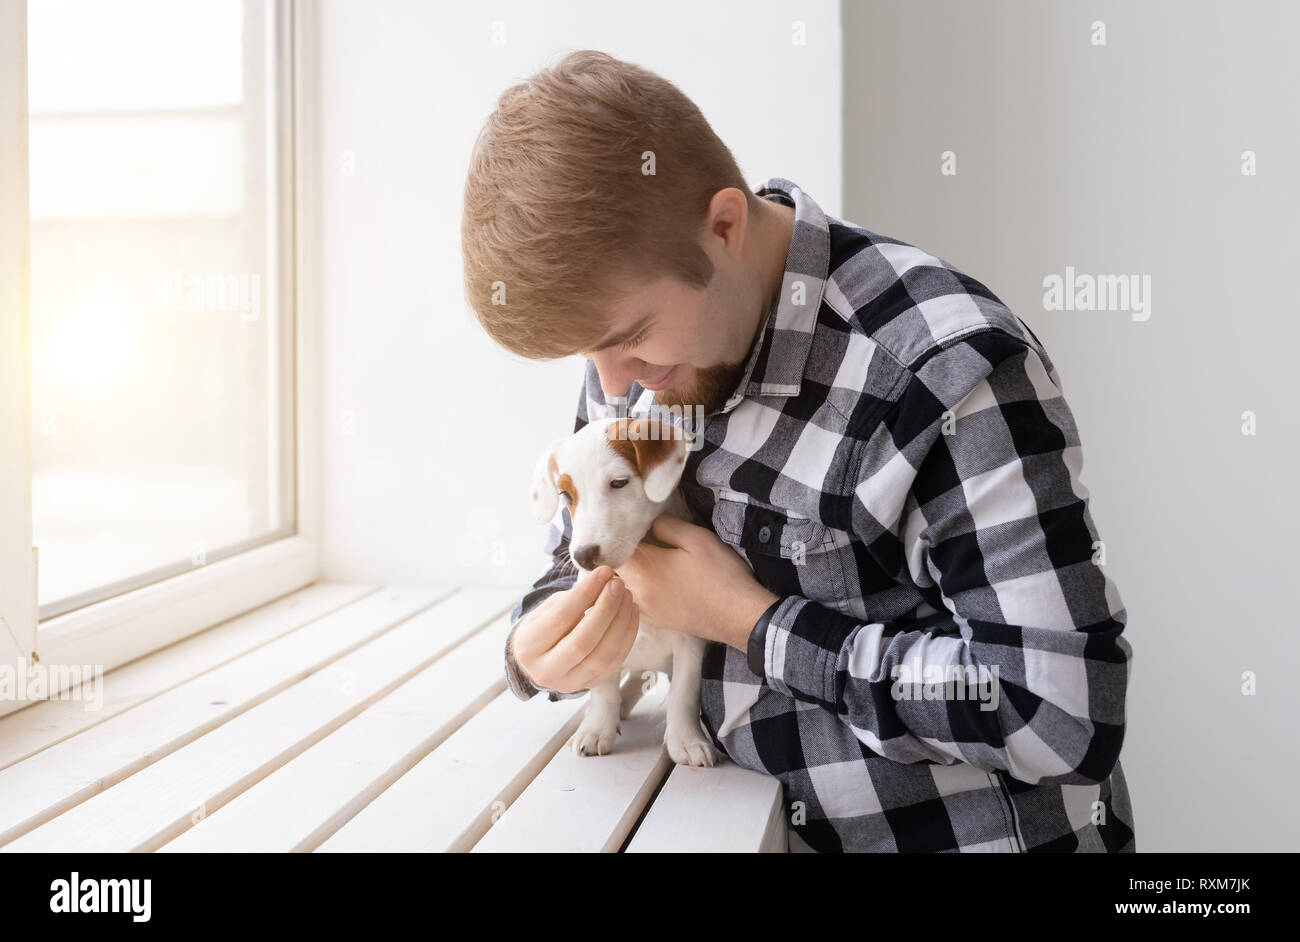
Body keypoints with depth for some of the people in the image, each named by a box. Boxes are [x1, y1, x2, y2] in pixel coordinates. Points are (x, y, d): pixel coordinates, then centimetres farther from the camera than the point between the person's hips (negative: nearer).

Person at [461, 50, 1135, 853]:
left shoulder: (948, 370, -22)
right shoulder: (639, 318, -3)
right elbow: (582, 556, 9)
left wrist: (755, 623, -21)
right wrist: (544, 646, -12)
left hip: (958, 830, -5)